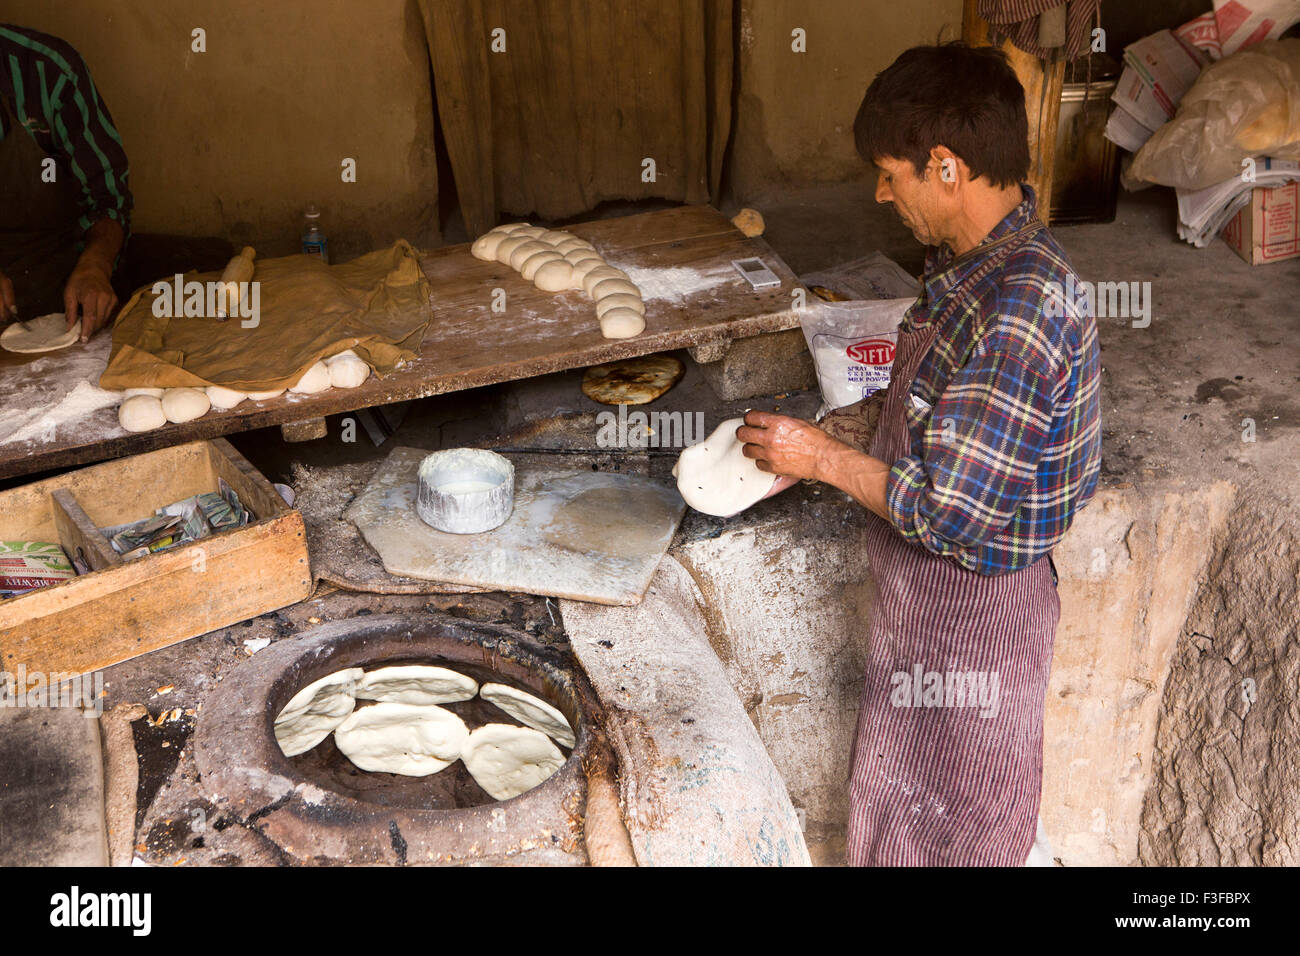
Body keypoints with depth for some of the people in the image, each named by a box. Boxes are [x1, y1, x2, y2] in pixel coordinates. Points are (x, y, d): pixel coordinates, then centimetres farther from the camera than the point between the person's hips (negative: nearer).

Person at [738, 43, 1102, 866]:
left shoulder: (1019, 310, -31)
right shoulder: (971, 263, 0)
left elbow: (952, 511, -29)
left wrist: (826, 459, -17)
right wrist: (819, 438, 2)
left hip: (974, 617, -9)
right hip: (922, 600, 9)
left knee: (955, 828, 14)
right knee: (893, 797, 27)